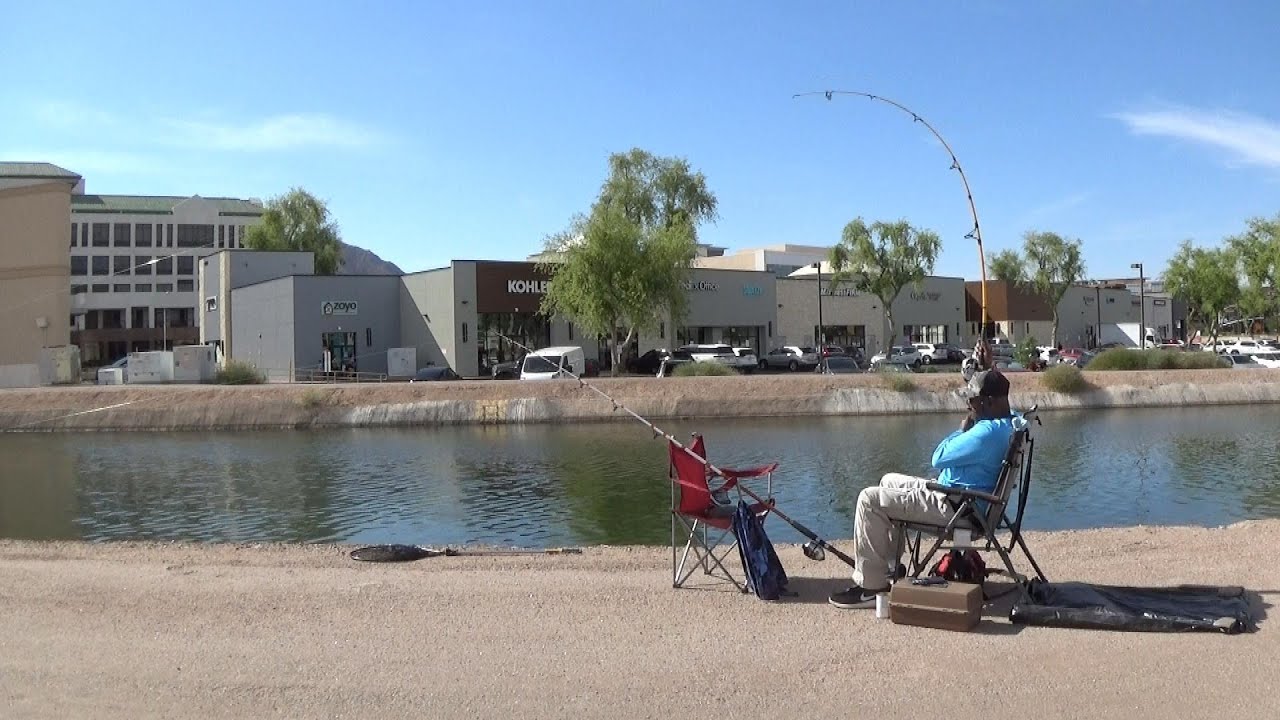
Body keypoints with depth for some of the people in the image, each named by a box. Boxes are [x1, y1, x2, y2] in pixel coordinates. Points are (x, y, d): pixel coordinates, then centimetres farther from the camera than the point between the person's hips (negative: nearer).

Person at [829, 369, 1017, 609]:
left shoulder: (989, 432, -28)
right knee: (889, 481, 23)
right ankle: (889, 565, 27)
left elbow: (938, 458, -21)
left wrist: (963, 428, -10)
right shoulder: (1010, 421, 6)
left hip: (955, 508, -11)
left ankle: (871, 586, -7)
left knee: (870, 499, -14)